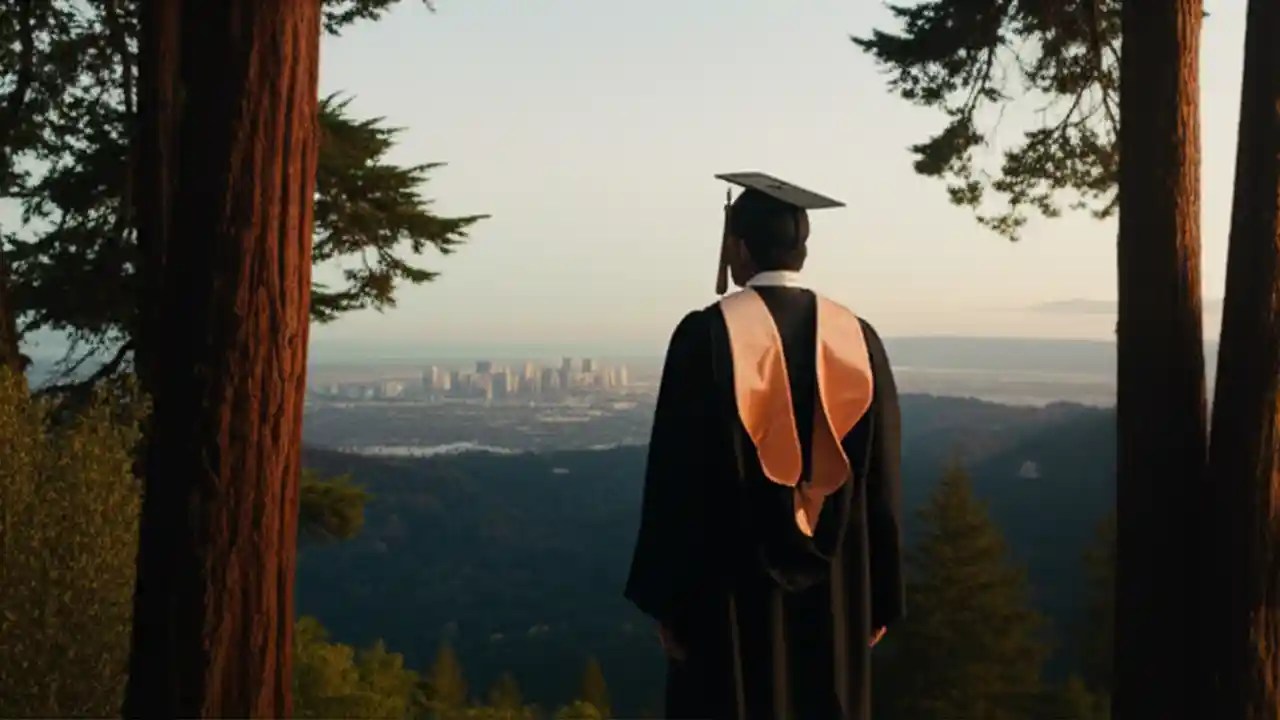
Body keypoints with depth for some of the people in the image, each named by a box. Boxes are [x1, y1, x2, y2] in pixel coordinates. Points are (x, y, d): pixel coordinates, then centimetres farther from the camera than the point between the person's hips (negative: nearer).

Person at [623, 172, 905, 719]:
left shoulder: (707, 335, -11)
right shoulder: (857, 339, 1)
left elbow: (677, 475, -11)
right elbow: (881, 485, 4)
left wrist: (668, 598, -3)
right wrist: (878, 600, 12)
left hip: (732, 590, -3)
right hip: (832, 596, 4)